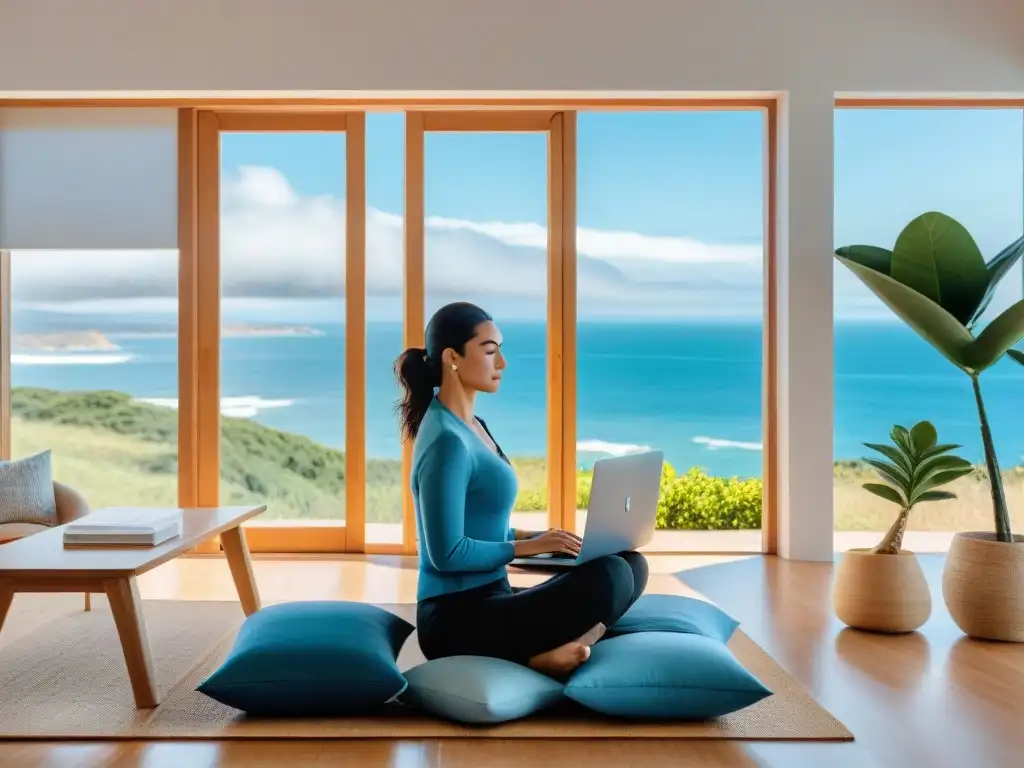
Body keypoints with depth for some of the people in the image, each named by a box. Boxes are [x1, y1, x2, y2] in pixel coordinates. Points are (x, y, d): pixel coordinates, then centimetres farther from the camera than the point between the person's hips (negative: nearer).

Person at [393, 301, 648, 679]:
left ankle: (545, 645, -12)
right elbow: (447, 553, -21)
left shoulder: (473, 426, 13)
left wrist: (534, 535, 7)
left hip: (487, 603, 10)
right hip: (457, 620, -10)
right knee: (608, 576, -25)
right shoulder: (447, 440, -18)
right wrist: (528, 546, -12)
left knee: (631, 563, 3)